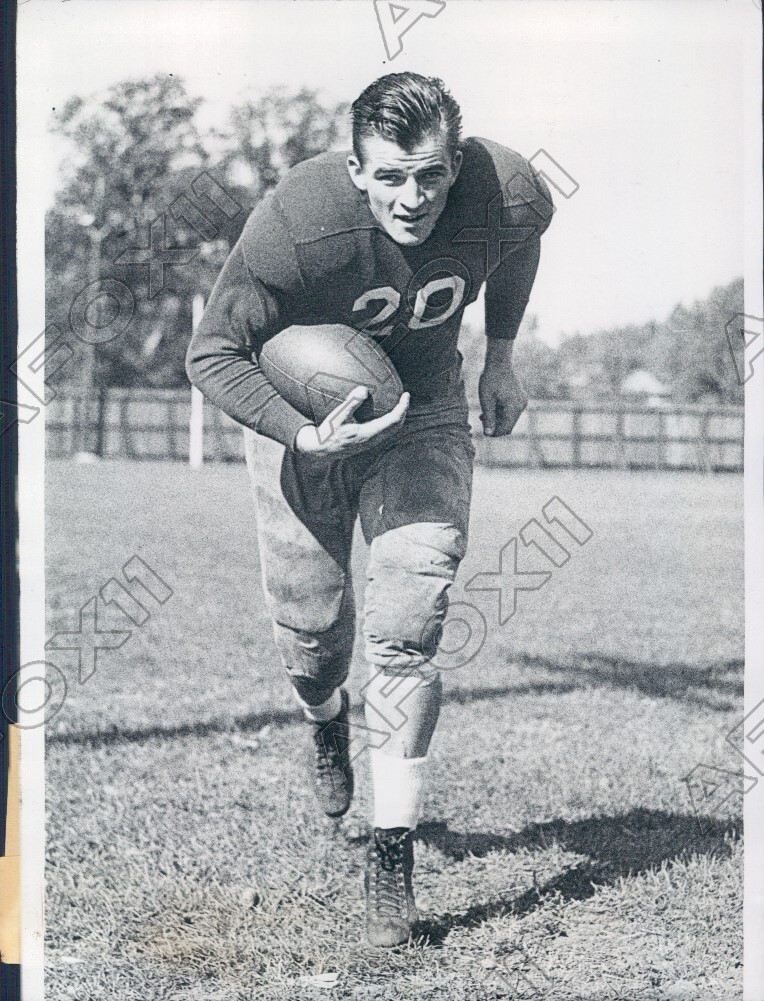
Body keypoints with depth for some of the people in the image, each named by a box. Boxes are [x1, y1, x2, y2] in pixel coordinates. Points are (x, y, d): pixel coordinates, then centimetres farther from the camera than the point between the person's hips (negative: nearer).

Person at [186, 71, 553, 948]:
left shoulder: (510, 196, -23)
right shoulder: (293, 227, -33)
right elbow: (212, 354, -21)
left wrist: (499, 358, 9)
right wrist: (303, 436, -35)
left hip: (425, 414, 1)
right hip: (304, 413, -1)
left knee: (408, 631, -12)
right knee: (311, 627, 5)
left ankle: (393, 856, -3)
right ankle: (324, 719, 44)